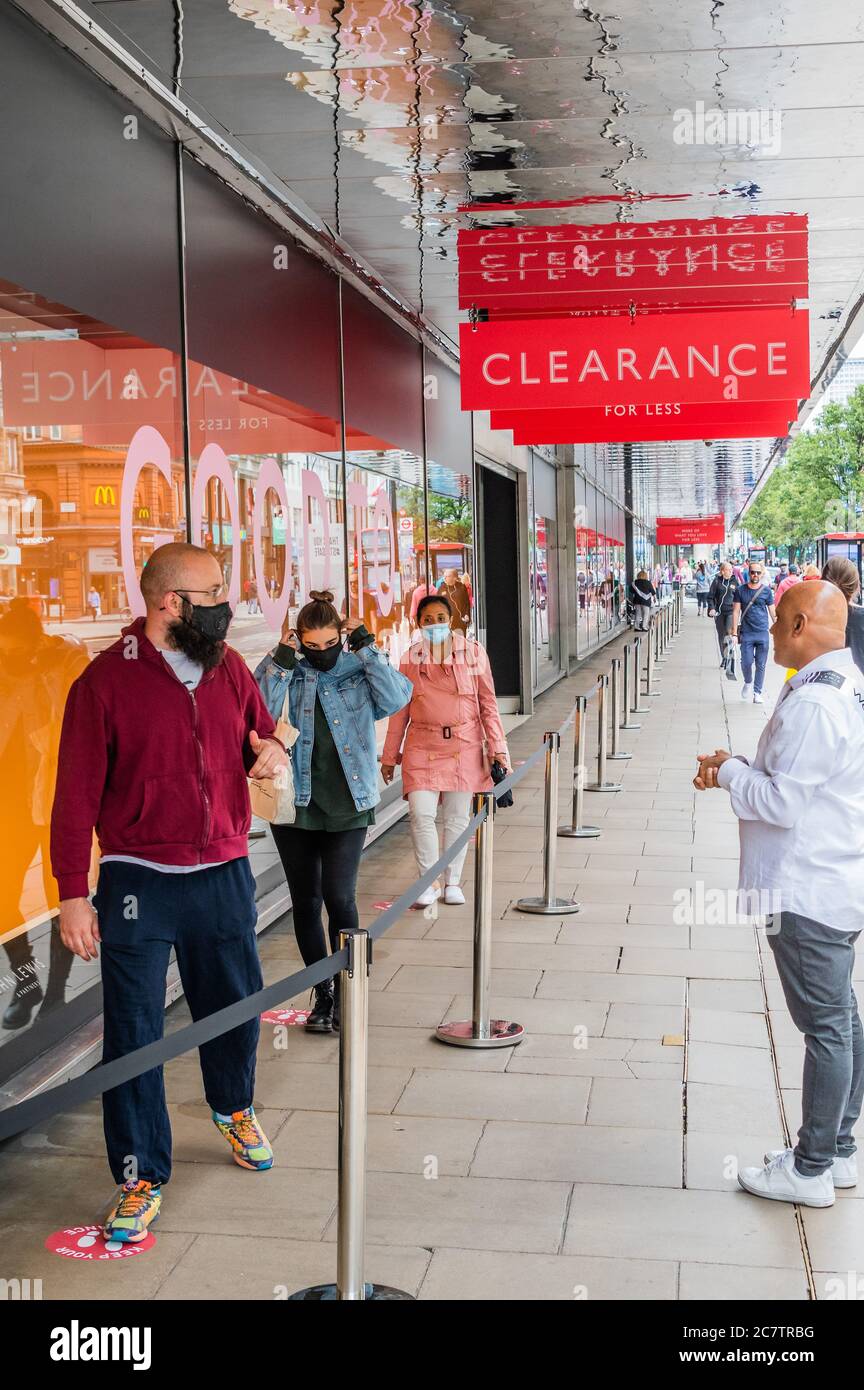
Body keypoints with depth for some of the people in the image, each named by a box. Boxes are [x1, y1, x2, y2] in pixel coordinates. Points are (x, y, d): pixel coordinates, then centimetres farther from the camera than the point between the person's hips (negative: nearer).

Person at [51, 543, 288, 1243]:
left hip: (225, 874, 5)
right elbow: (77, 795, -9)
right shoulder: (106, 681, -11)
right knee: (134, 1031, 1)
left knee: (236, 1005, 18)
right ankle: (142, 1177, 17)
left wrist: (273, 751, -6)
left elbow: (262, 736, 20)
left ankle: (234, 1107, 48)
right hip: (139, 883, -4)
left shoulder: (230, 668, 4)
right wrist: (73, 894, -12)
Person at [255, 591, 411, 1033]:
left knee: (339, 897, -11)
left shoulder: (359, 669, 2)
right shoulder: (287, 673, 2)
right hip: (295, 803, 2)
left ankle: (345, 989, 5)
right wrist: (281, 659, -17)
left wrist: (366, 648, -15)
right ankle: (323, 993, 23)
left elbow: (396, 698, -15)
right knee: (305, 901, 9)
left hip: (348, 805, -2)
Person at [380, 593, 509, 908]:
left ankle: (452, 881, 22)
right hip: (422, 747, 0)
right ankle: (430, 881, 6)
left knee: (458, 816, 6)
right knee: (421, 813, -10)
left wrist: (497, 749, 0)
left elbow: (488, 704, 4)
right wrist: (390, 756, 12)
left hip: (464, 746, 0)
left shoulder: (473, 653, -1)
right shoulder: (411, 658, 3)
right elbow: (400, 710, 10)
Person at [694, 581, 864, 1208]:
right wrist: (741, 767, 7)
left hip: (808, 893, -10)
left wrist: (729, 773, -8)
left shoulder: (812, 703, -24)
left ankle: (811, 1170, 12)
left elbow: (782, 803, -24)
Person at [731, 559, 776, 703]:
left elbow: (773, 612, 9)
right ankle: (748, 683, 23)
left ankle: (757, 693, 13)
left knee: (761, 665, 2)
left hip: (763, 633, 1)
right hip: (746, 633, 0)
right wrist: (734, 632, -1)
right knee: (746, 662, -6)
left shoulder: (766, 590, 4)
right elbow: (736, 611, 4)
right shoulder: (740, 590, 3)